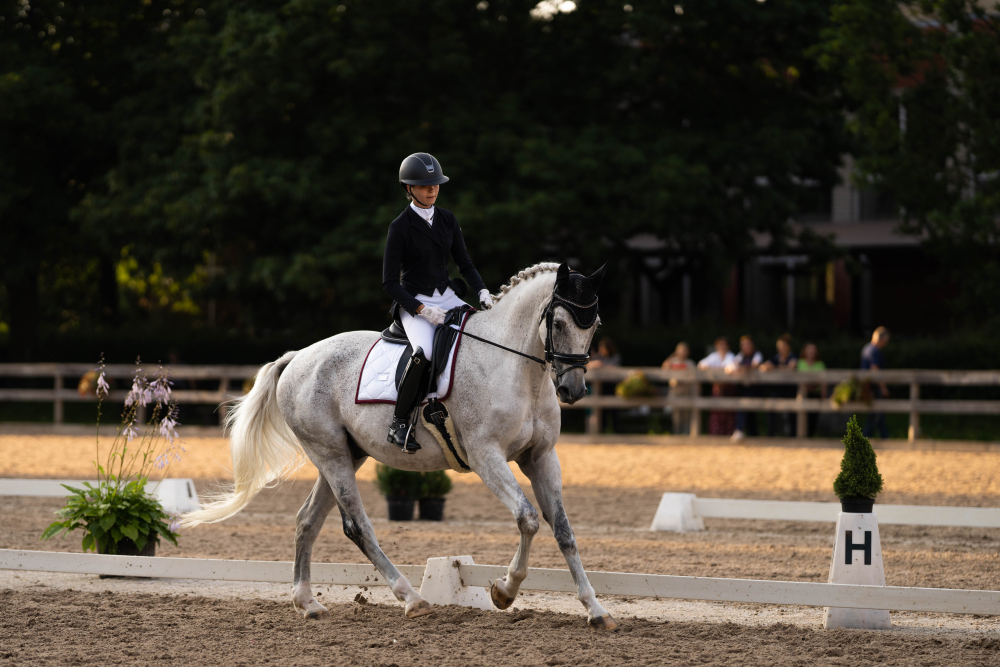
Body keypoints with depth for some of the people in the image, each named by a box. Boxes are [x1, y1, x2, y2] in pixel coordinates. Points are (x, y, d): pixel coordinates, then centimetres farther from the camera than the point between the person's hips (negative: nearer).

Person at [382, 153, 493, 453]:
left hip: (447, 297, 6)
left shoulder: (447, 219, 8)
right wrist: (423, 310, -19)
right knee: (425, 352, -35)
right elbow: (390, 283, -9)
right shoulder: (400, 227, -9)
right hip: (414, 303, -6)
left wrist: (482, 290, -6)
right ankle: (399, 423, -24)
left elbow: (464, 262, 13)